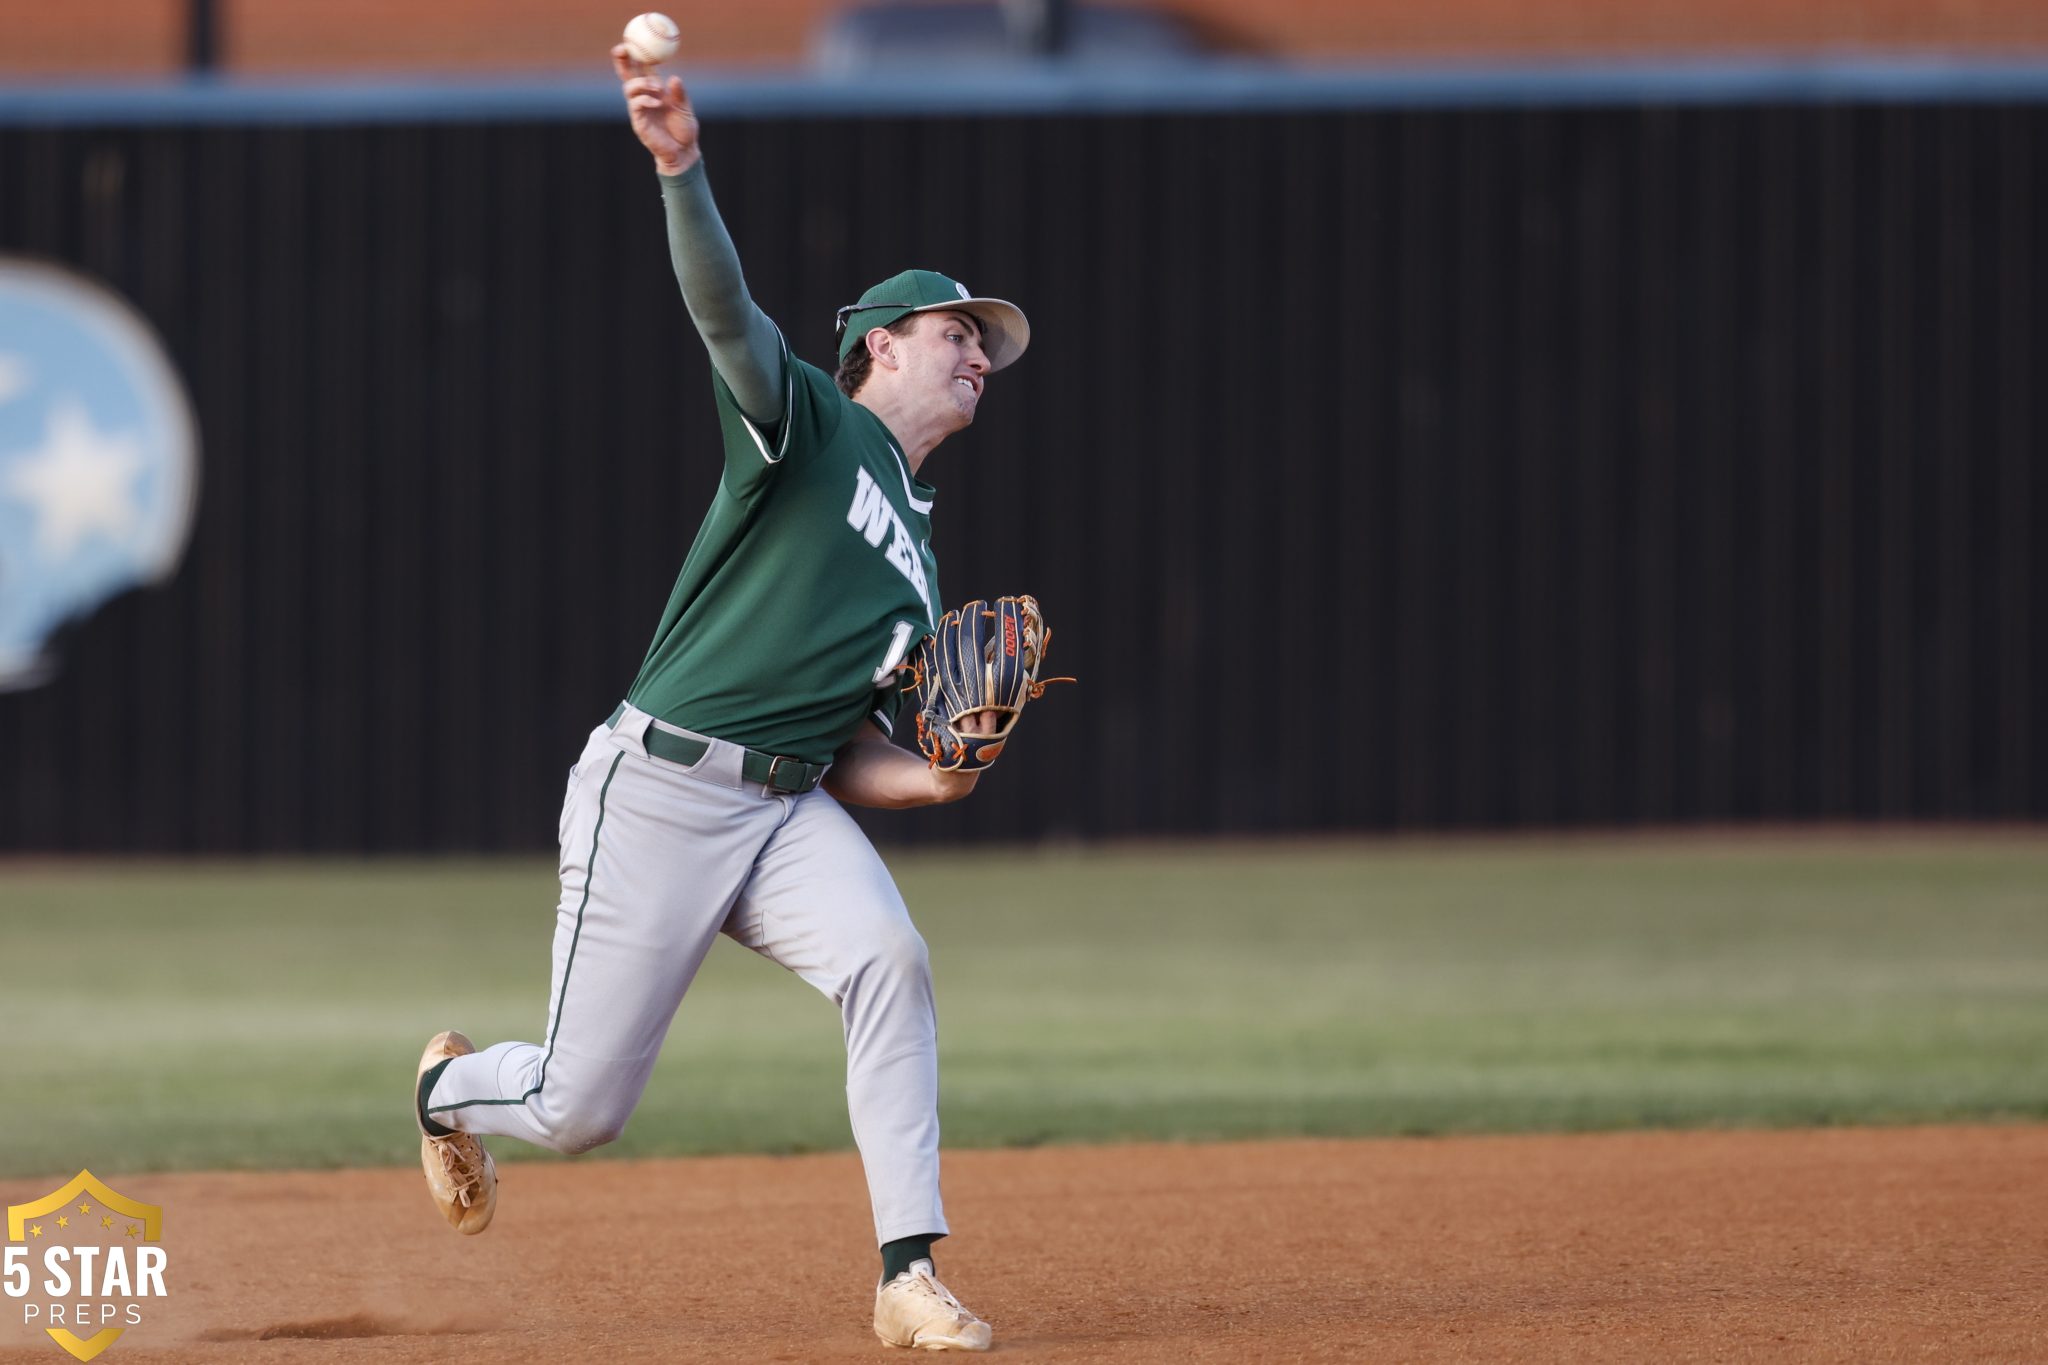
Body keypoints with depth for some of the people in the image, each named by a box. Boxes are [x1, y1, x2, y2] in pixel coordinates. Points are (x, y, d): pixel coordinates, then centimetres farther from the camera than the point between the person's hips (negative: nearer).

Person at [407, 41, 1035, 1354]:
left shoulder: (917, 564, 21)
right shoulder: (811, 427, 1)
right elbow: (726, 310, -18)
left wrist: (922, 779, -3)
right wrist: (679, 164, -37)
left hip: (789, 807, 6)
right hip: (655, 789, -6)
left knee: (889, 958, -26)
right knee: (581, 1107, -1)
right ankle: (452, 1089, 37)